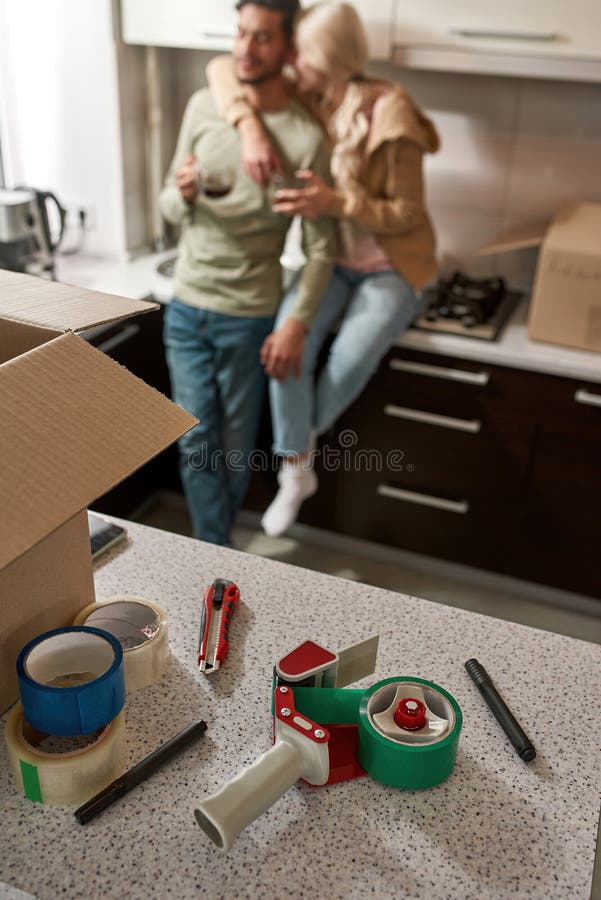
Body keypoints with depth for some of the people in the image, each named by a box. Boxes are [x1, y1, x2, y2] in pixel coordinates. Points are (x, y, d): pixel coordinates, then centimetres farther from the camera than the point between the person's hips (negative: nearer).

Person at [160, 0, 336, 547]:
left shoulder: (306, 138, -12)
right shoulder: (204, 107, 0)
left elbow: (322, 247, -8)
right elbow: (170, 208, 6)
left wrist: (297, 322, -16)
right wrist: (182, 196, -17)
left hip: (250, 317, -3)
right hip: (186, 307, 3)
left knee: (236, 448, 11)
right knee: (197, 444, 6)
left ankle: (212, 549, 35)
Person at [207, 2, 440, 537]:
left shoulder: (388, 116, -21)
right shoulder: (306, 100, -4)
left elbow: (407, 214, -17)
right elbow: (222, 67, -5)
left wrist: (335, 203, -32)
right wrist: (251, 126, -25)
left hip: (391, 268, -4)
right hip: (332, 260, 5)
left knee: (349, 362, -28)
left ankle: (304, 440, 6)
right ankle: (296, 471, -7)